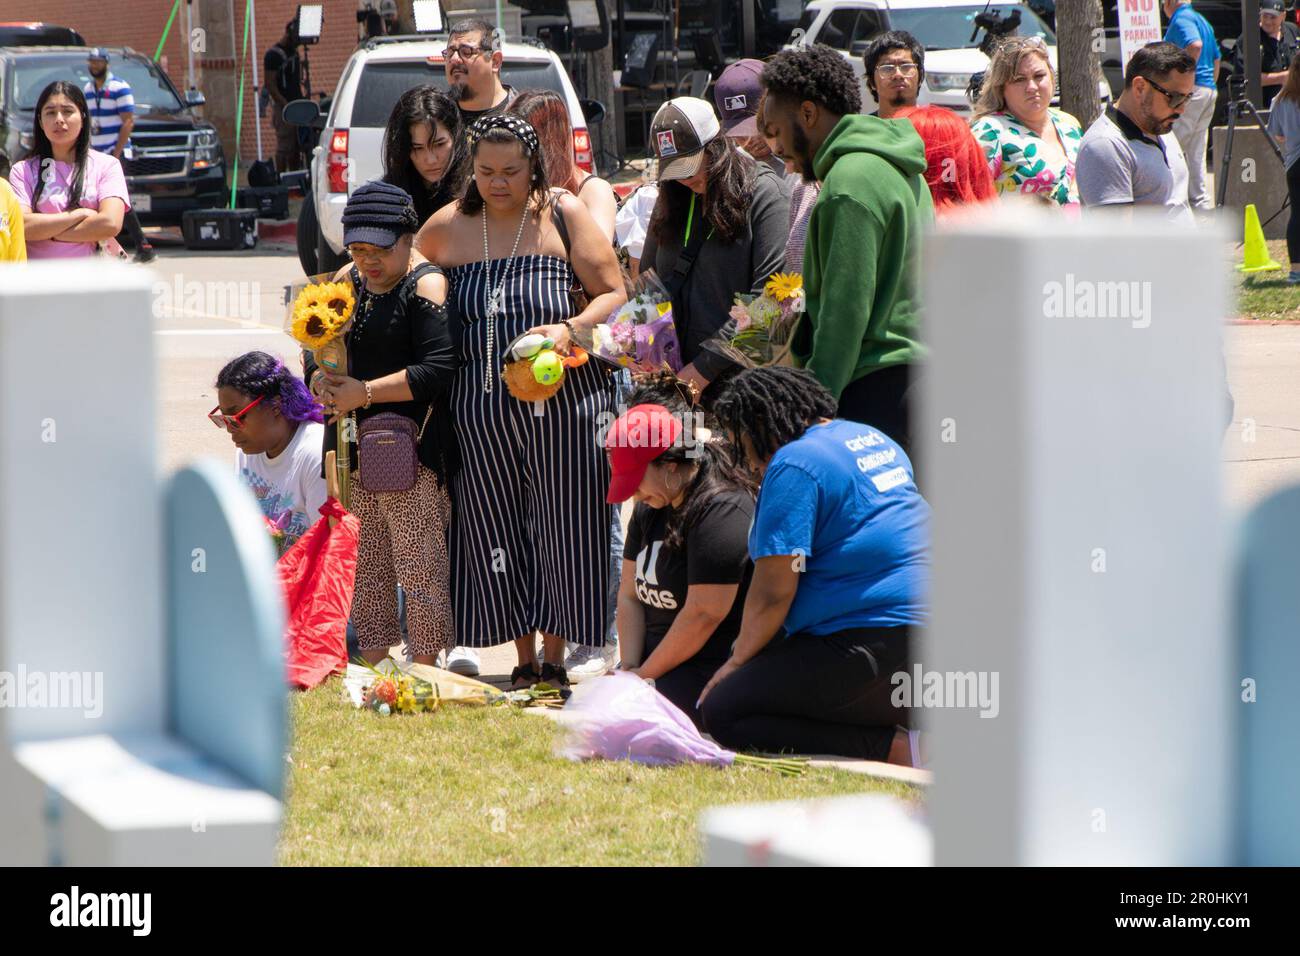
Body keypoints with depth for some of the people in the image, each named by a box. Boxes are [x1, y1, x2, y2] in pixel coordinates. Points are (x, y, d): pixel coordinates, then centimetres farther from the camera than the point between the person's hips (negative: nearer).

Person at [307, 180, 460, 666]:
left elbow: (438, 369, -18)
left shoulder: (426, 285, -8)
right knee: (366, 565, 10)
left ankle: (426, 668, -1)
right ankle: (371, 666, 17)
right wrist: (322, 381, -6)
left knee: (418, 566, -6)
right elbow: (316, 353, 17)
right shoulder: (346, 281, 14)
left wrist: (366, 392, -17)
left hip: (410, 448, -7)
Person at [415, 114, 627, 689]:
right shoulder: (448, 227, 10)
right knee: (496, 529, 4)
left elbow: (615, 293, 2)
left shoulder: (563, 216, 3)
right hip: (481, 399, 2)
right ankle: (524, 659, 14)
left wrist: (570, 329, -14)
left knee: (561, 525, -2)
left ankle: (555, 659, 8)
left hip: (563, 396, -2)